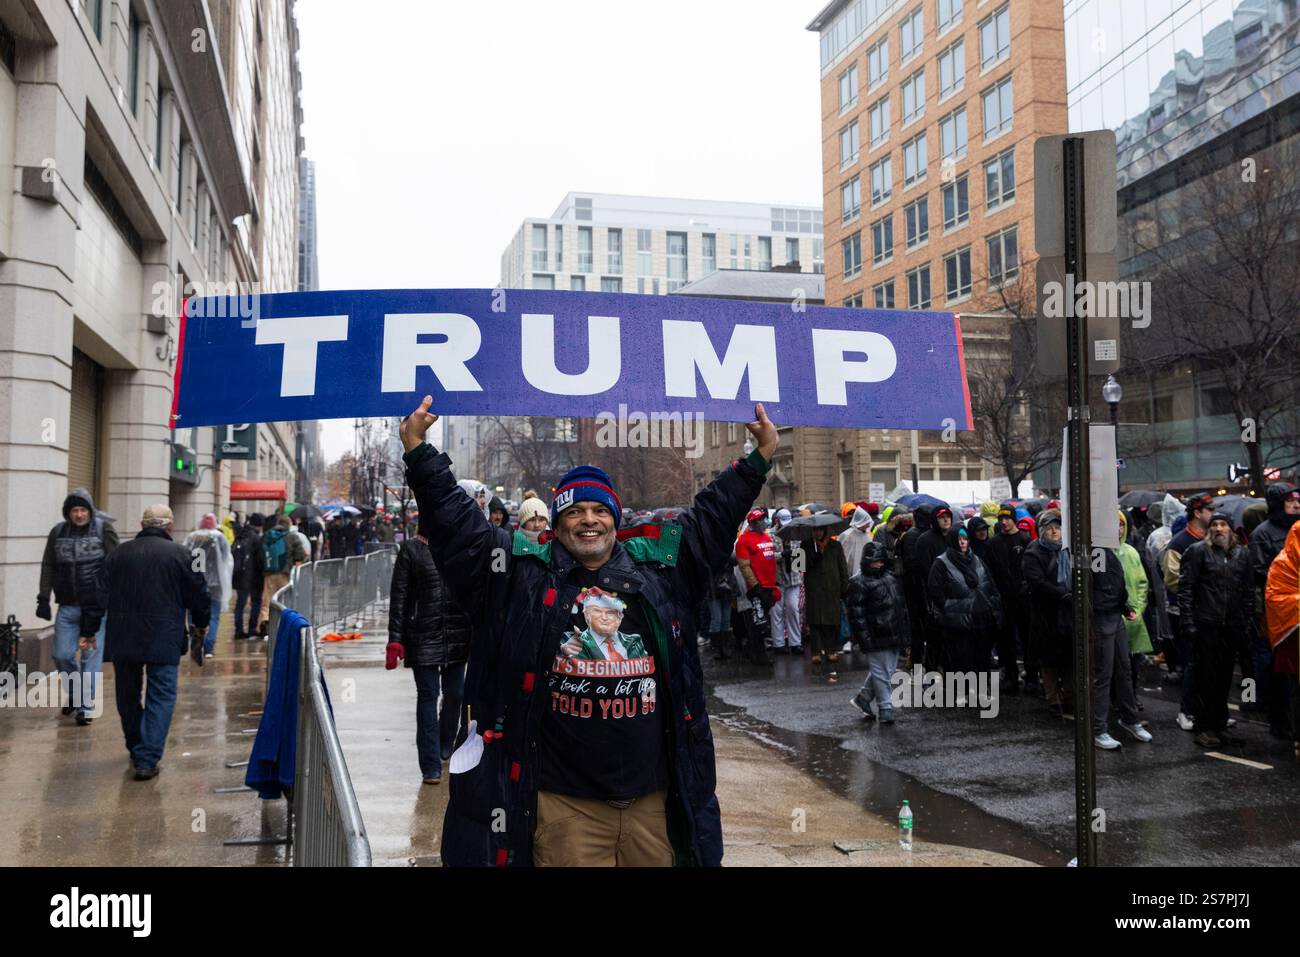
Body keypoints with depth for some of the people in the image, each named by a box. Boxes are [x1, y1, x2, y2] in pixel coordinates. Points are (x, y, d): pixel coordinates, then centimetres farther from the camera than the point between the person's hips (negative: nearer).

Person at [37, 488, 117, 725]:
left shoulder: (104, 529, -3)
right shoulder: (58, 532, 7)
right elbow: (48, 567, 11)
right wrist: (43, 599, 4)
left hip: (98, 605, -3)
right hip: (68, 606, 3)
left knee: (92, 656, -2)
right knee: (62, 655, 6)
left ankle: (86, 705, 7)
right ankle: (73, 694, 31)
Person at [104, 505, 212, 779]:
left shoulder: (118, 554, 8)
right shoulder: (179, 553, -4)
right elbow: (198, 593, 0)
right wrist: (201, 623, 17)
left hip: (122, 637, 4)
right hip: (163, 638, -4)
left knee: (128, 694, 18)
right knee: (160, 696, 0)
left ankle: (136, 750, 32)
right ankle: (147, 759, -8)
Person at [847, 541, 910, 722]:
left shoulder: (892, 578, 15)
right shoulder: (858, 583, -9)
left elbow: (903, 605, 21)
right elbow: (856, 613, -13)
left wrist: (906, 632, 17)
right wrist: (864, 638, -18)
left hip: (895, 636, 8)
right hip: (876, 638, -8)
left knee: (887, 671, 13)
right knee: (880, 672, -1)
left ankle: (863, 698, 28)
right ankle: (885, 709, 9)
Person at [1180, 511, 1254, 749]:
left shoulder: (1242, 554, 12)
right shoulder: (1198, 551, -2)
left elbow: (1249, 591, 14)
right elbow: (1185, 589, -6)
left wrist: (1248, 622, 7)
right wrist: (1188, 623, -11)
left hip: (1232, 627, 4)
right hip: (1205, 625, -4)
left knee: (1225, 677, 11)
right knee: (1207, 677, -1)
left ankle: (1220, 724, 22)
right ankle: (1204, 728, 6)